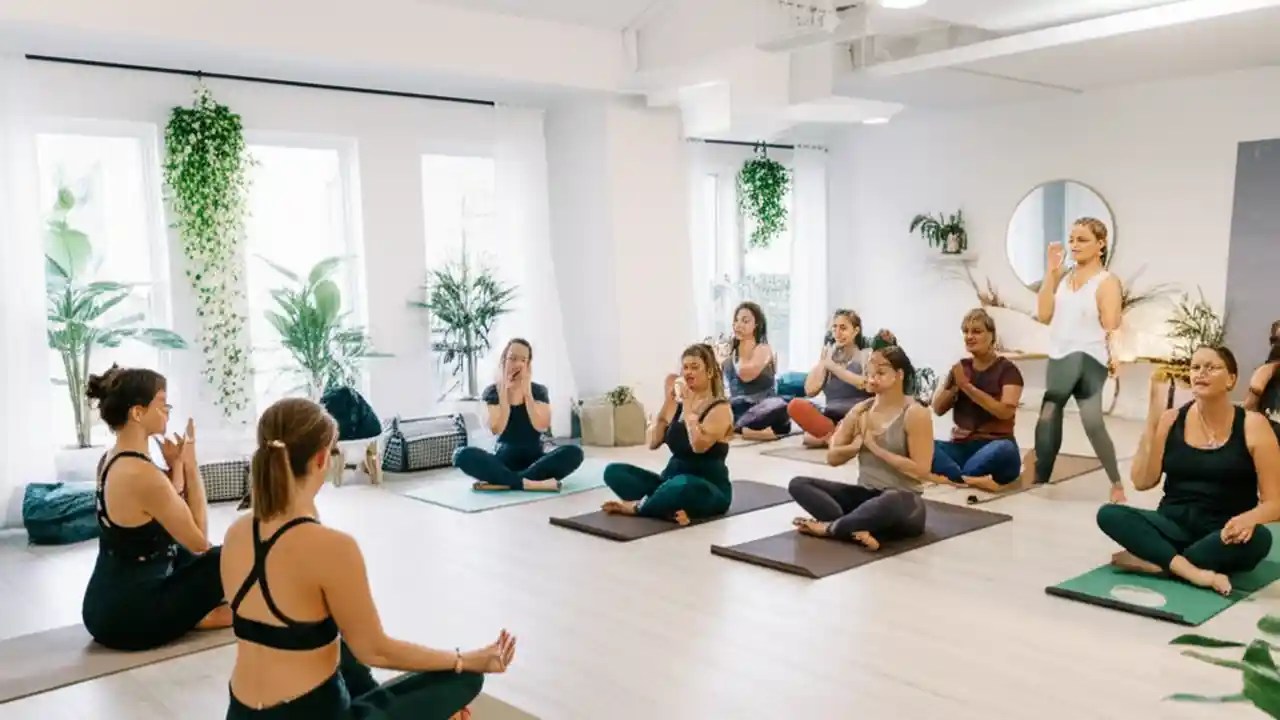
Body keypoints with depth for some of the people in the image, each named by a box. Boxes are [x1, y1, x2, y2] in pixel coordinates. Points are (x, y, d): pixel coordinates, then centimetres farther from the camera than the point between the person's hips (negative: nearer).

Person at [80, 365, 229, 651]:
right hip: (128, 617, -9)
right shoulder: (142, 475, -25)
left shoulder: (110, 460, 5)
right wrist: (190, 466, -12)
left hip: (105, 607, 10)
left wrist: (175, 467, 1)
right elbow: (199, 541, -15)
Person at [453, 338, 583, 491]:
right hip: (504, 459, -1)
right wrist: (505, 391, -14)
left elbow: (542, 427, -11)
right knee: (463, 455, -29)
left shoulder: (539, 391, 4)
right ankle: (529, 483, -37)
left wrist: (527, 393, -14)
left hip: (534, 459, 1)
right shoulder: (492, 392, 3)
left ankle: (501, 482, -32)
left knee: (574, 452, -30)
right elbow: (496, 429, -11)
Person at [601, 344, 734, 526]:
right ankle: (671, 508, -28)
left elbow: (699, 445, -26)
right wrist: (667, 402, -5)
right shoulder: (677, 404, 9)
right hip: (673, 480, 7)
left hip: (709, 489, -6)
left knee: (683, 485, -43)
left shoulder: (721, 409, -8)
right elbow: (653, 443, -1)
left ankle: (637, 506, -15)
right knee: (613, 471, -10)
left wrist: (688, 406, -19)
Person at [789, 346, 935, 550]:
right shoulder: (860, 411, 6)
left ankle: (829, 527, -22)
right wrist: (856, 446, -10)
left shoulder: (915, 414, -10)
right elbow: (832, 457, 10)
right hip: (864, 494, 7)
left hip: (903, 501, -6)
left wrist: (876, 448, -17)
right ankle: (858, 530, -33)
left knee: (890, 502, -44)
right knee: (798, 484, -11)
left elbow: (921, 471, -18)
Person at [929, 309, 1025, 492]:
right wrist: (954, 385, -9)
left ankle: (952, 476, -30)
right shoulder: (961, 367, 14)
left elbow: (1005, 411, -16)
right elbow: (938, 409, 8)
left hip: (994, 445, -4)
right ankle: (974, 479, -36)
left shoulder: (1007, 369, 0)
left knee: (1004, 451, -40)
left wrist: (967, 386, -14)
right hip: (961, 446, 4)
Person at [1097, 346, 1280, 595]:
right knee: (1109, 514, -24)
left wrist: (1248, 519, -29)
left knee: (1257, 538, -35)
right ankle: (1192, 571, -38)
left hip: (1224, 536, -1)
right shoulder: (1172, 419, 2)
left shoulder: (1253, 425, -4)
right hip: (1174, 527, 2)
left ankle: (1154, 561, -25)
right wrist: (1153, 420, -11)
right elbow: (1142, 481, -6)